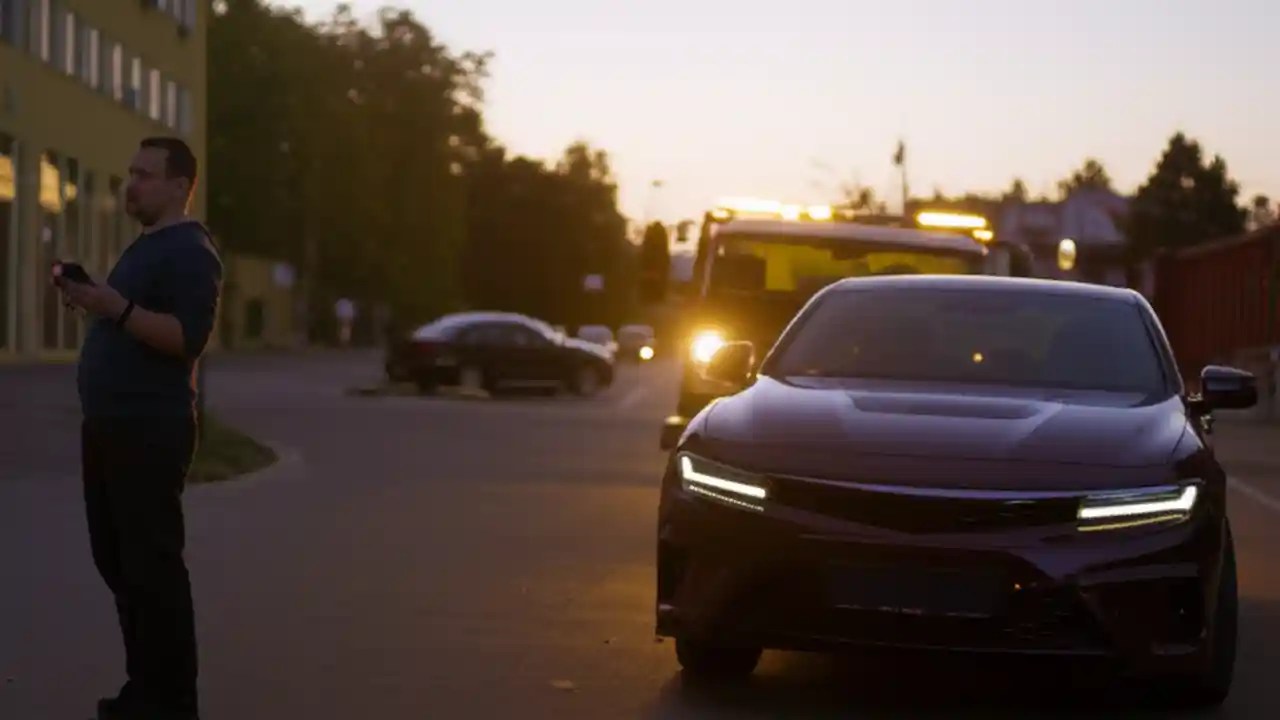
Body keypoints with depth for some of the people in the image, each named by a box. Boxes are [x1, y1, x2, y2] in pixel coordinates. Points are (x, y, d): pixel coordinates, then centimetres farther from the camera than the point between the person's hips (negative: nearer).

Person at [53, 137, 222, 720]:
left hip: (151, 431, -10)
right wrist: (87, 298, 8)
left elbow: (187, 336, -22)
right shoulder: (146, 246, 20)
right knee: (117, 560, 12)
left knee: (152, 565, -10)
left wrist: (118, 309, -31)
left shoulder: (191, 251, -10)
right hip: (110, 426, 10)